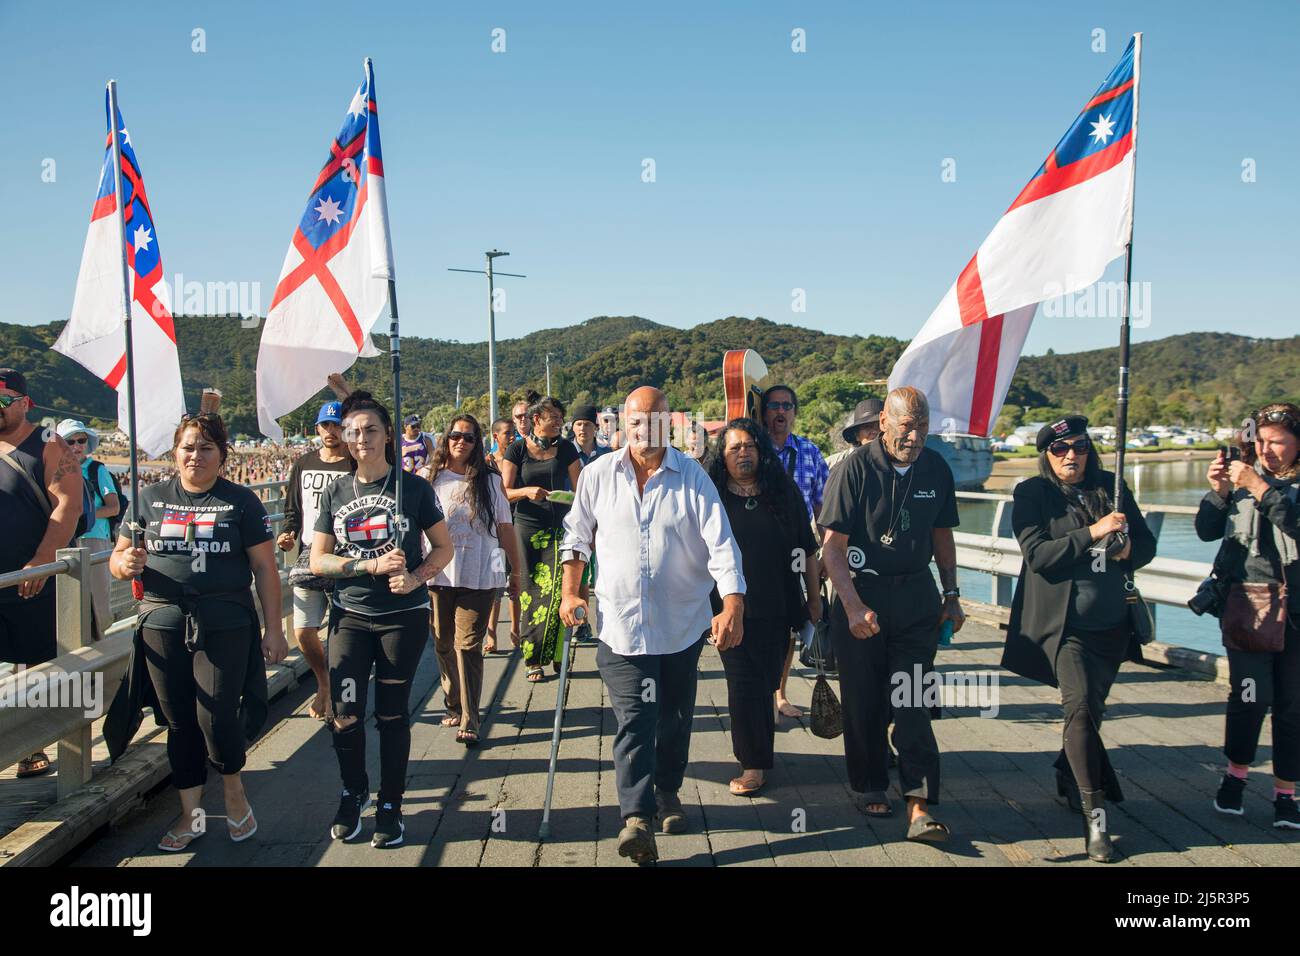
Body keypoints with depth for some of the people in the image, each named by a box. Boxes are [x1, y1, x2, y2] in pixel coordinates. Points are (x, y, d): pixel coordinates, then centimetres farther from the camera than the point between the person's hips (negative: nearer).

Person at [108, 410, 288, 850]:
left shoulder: (241, 501, 2)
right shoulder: (150, 499, 9)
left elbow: (265, 569, 2)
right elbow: (118, 559, 13)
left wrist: (273, 629, -2)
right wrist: (126, 563, -11)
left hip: (225, 627, -3)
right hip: (163, 625, 3)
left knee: (217, 716, -6)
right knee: (179, 722, 9)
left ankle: (234, 791, 23)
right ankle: (190, 814, 26)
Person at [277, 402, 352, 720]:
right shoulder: (303, 465, 14)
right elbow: (293, 509, 23)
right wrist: (288, 535, 4)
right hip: (309, 558, 5)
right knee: (303, 631, 4)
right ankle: (324, 684, 30)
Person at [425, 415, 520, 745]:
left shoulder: (490, 481, 5)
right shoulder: (432, 480, 7)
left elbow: (505, 528, 8)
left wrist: (516, 571, 9)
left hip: (479, 578, -2)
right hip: (438, 577, 2)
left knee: (468, 646, -7)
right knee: (444, 645, 10)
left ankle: (469, 721, -4)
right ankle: (455, 706, 27)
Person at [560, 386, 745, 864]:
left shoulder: (692, 477, -6)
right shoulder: (598, 475, 0)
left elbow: (721, 544, -12)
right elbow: (577, 536, 11)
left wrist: (733, 606, -23)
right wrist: (570, 592, 4)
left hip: (682, 624, 1)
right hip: (621, 623, -1)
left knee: (675, 718, 15)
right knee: (634, 720, -9)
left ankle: (668, 793, 36)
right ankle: (636, 817, -9)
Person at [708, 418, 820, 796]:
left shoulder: (784, 493, 3)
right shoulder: (712, 497, -1)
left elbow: (807, 549, 8)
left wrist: (814, 598, 7)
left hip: (776, 608, 2)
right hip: (731, 607, -2)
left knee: (764, 683, 10)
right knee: (744, 686, -3)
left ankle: (754, 759, 29)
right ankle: (754, 764, 9)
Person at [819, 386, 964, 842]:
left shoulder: (936, 469, 2)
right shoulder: (855, 468, -11)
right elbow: (832, 545, -12)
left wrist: (951, 595, 12)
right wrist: (853, 607, -18)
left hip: (917, 597, 3)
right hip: (860, 594, -2)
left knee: (913, 702, -3)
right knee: (864, 700, 7)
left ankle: (919, 806, -2)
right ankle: (872, 786, 26)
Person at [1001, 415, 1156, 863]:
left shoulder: (1111, 487, 6)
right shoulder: (1031, 494, -5)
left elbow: (1147, 544, 12)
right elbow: (1038, 555, -16)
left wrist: (1129, 549, -11)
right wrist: (1092, 533, -23)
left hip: (1112, 624, 5)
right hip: (1065, 624, -5)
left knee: (1090, 710, 16)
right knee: (1079, 705, -18)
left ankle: (1068, 779, 40)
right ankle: (1093, 815, -12)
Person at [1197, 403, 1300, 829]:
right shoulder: (1243, 475, 7)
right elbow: (1207, 531, 7)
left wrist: (1260, 489, -21)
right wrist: (1218, 492, -6)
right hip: (1246, 600, 1)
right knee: (1252, 693, -7)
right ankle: (1235, 775, 14)